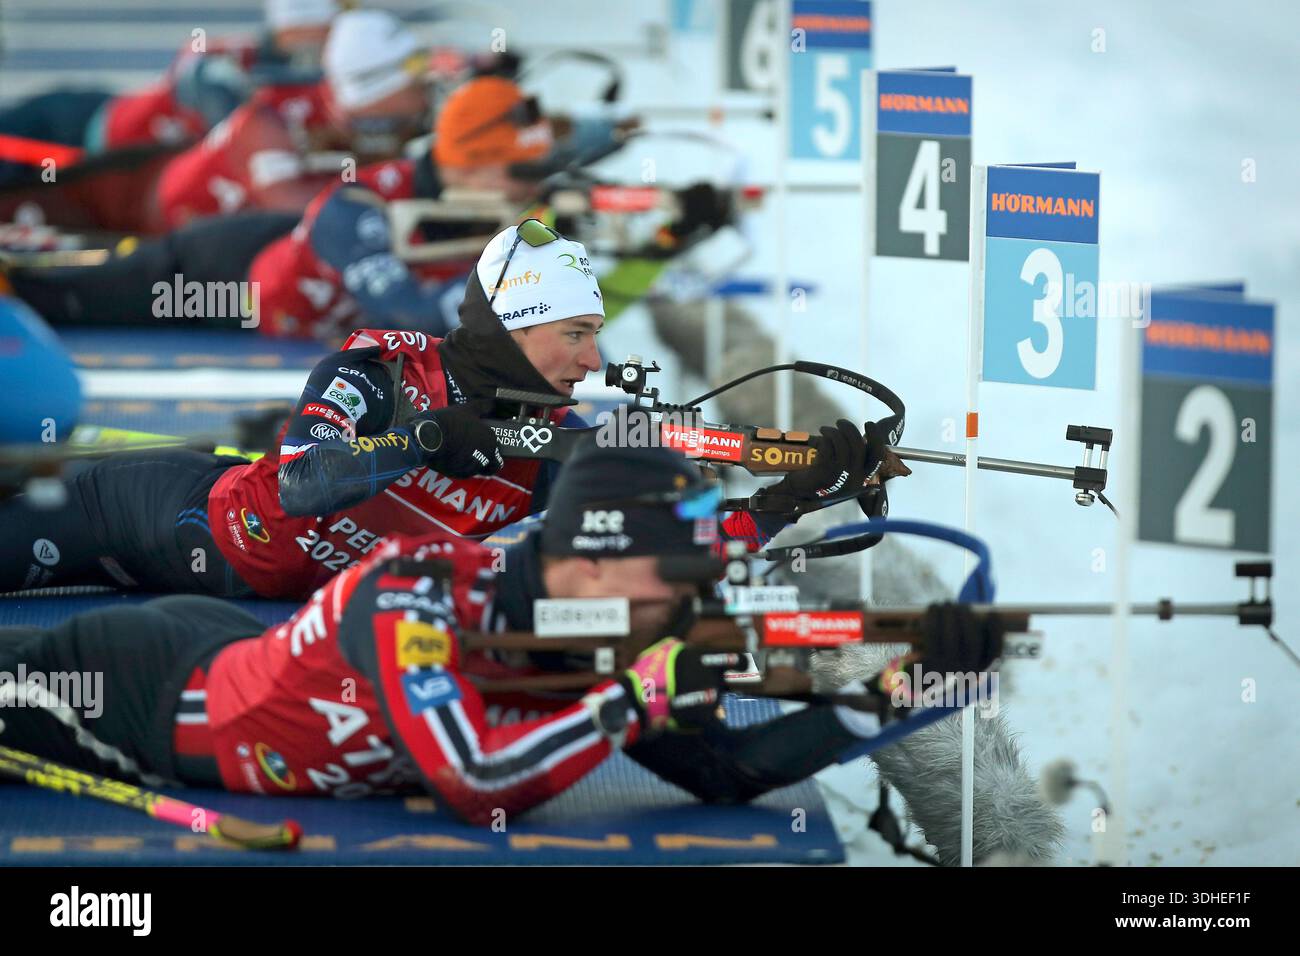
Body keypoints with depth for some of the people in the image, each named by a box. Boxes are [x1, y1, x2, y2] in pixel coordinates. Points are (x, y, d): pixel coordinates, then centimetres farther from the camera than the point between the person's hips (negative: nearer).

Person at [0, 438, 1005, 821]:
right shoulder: (414, 591, -36)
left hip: (242, 649, 6)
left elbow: (725, 768, -11)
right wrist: (636, 697, -41)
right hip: (158, 685, -6)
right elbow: (477, 786, -44)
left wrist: (893, 690, -23)